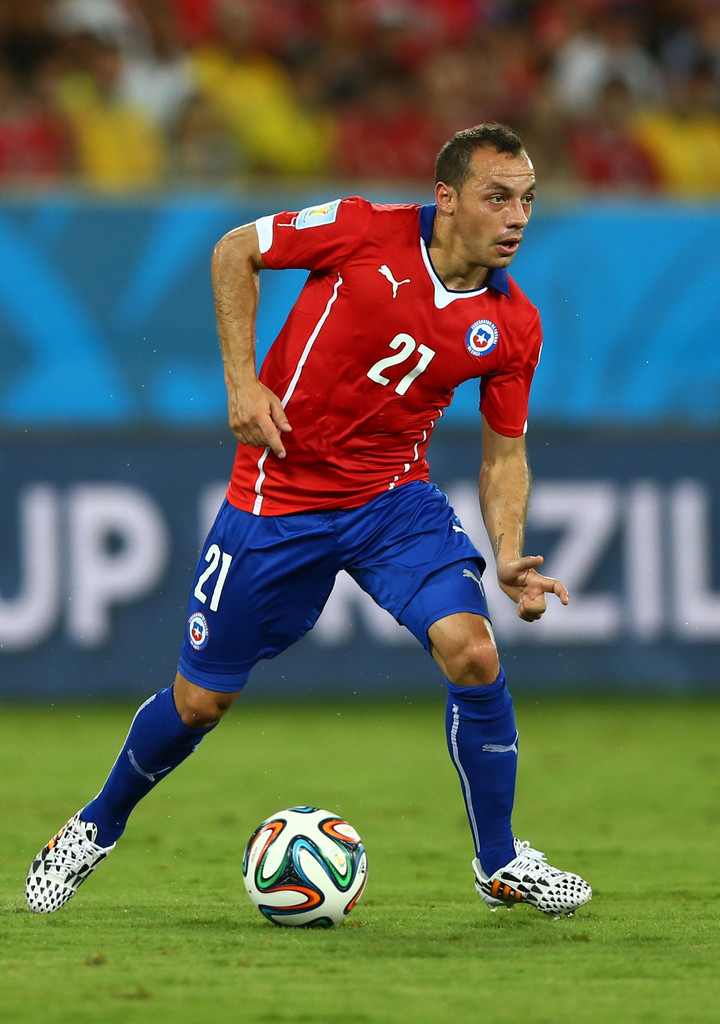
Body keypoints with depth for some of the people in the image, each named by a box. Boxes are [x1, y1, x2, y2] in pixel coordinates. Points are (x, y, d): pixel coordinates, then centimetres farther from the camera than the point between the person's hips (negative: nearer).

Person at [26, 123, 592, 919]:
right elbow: (235, 250, -2)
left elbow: (504, 452, 5)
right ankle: (96, 830, 35)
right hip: (280, 494, -2)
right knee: (200, 700, 6)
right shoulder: (366, 233, -16)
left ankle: (500, 864, -2)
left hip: (395, 498, 2)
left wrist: (510, 559, -10)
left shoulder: (512, 325, -6)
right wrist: (242, 377, -12)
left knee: (472, 650, -21)